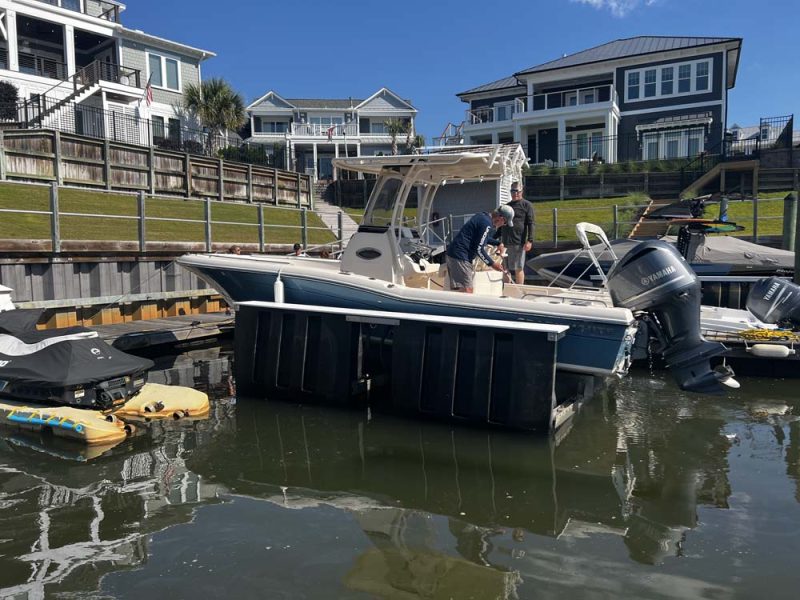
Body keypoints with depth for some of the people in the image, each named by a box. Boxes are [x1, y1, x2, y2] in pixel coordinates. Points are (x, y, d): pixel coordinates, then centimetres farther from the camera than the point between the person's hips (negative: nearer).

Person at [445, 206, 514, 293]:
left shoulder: (483, 216, 13)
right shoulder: (486, 224, -17)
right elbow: (478, 249, -16)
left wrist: (498, 243, 29)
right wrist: (492, 263, -7)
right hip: (460, 256, -11)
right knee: (466, 291, -14)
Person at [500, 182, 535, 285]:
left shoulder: (526, 205, 2)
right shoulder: (506, 206, 21)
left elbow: (530, 224, -5)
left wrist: (530, 240, -14)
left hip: (518, 243, -6)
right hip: (505, 242, 6)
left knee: (518, 268, -3)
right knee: (506, 269, 9)